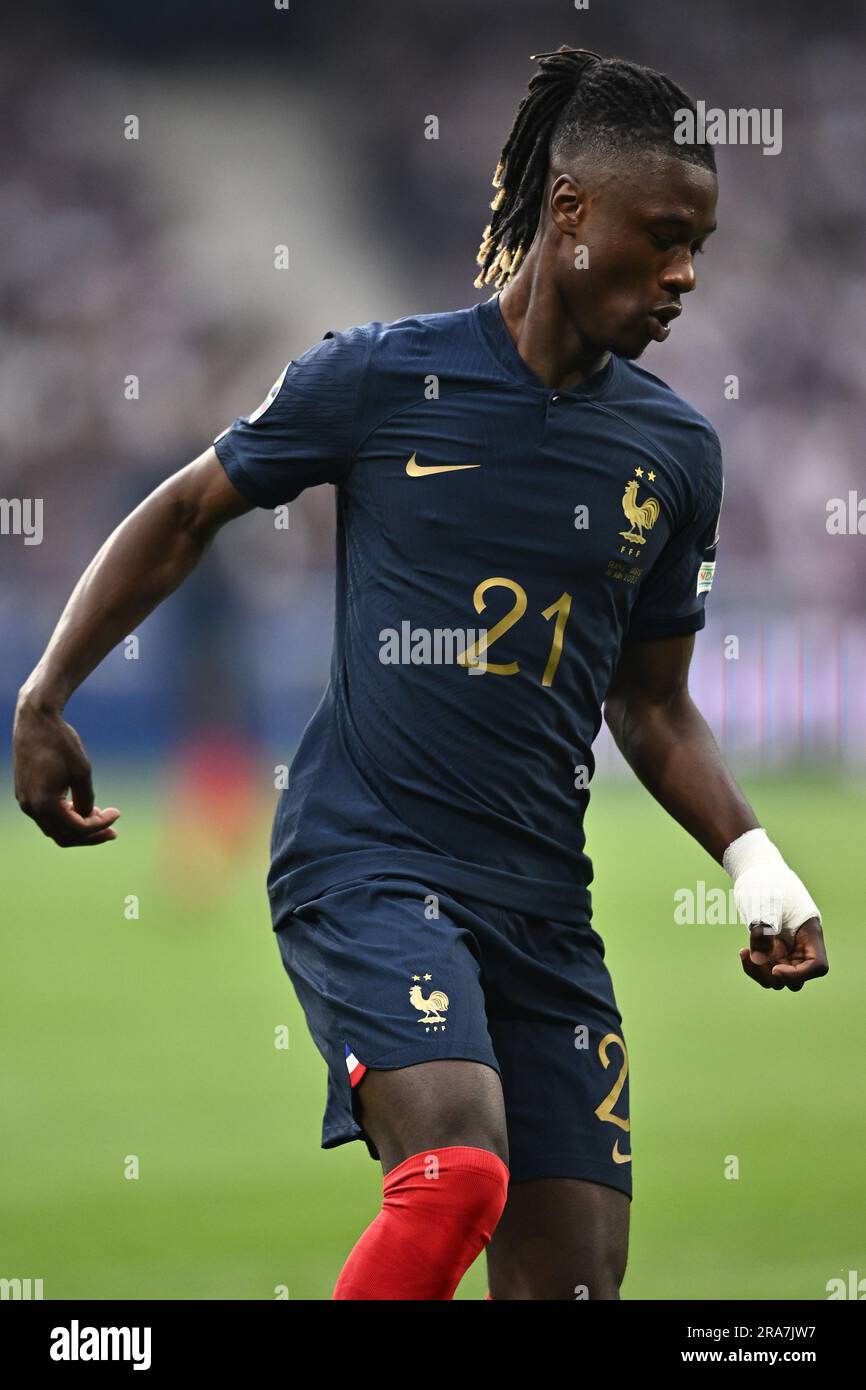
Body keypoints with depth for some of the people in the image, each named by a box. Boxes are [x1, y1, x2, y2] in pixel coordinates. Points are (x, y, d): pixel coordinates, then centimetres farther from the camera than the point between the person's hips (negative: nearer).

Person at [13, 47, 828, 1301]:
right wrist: (45, 700, 6)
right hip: (365, 858, -5)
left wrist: (751, 857, 5)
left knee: (574, 1277, -1)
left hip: (543, 902, 5)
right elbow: (186, 515, 10)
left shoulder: (673, 448, 9)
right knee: (459, 1172, -29)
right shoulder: (381, 376, -3)